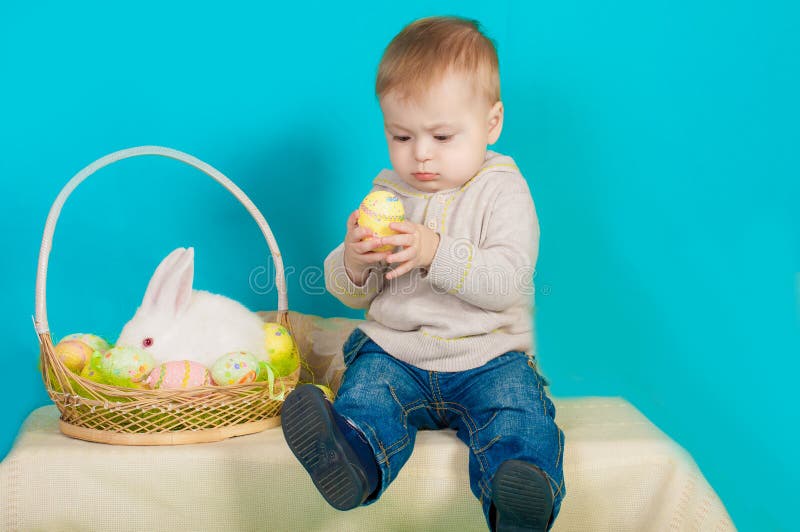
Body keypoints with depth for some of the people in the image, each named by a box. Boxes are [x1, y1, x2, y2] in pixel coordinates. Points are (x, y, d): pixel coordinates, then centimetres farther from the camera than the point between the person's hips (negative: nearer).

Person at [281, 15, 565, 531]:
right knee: (366, 391, -28)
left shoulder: (503, 190, 0)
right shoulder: (388, 192, 12)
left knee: (518, 410, -31)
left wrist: (437, 253, -28)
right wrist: (353, 263, -12)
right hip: (393, 352, 2)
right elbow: (353, 294, 13)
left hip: (488, 356, -2)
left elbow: (507, 281, -15)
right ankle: (354, 460, -58)